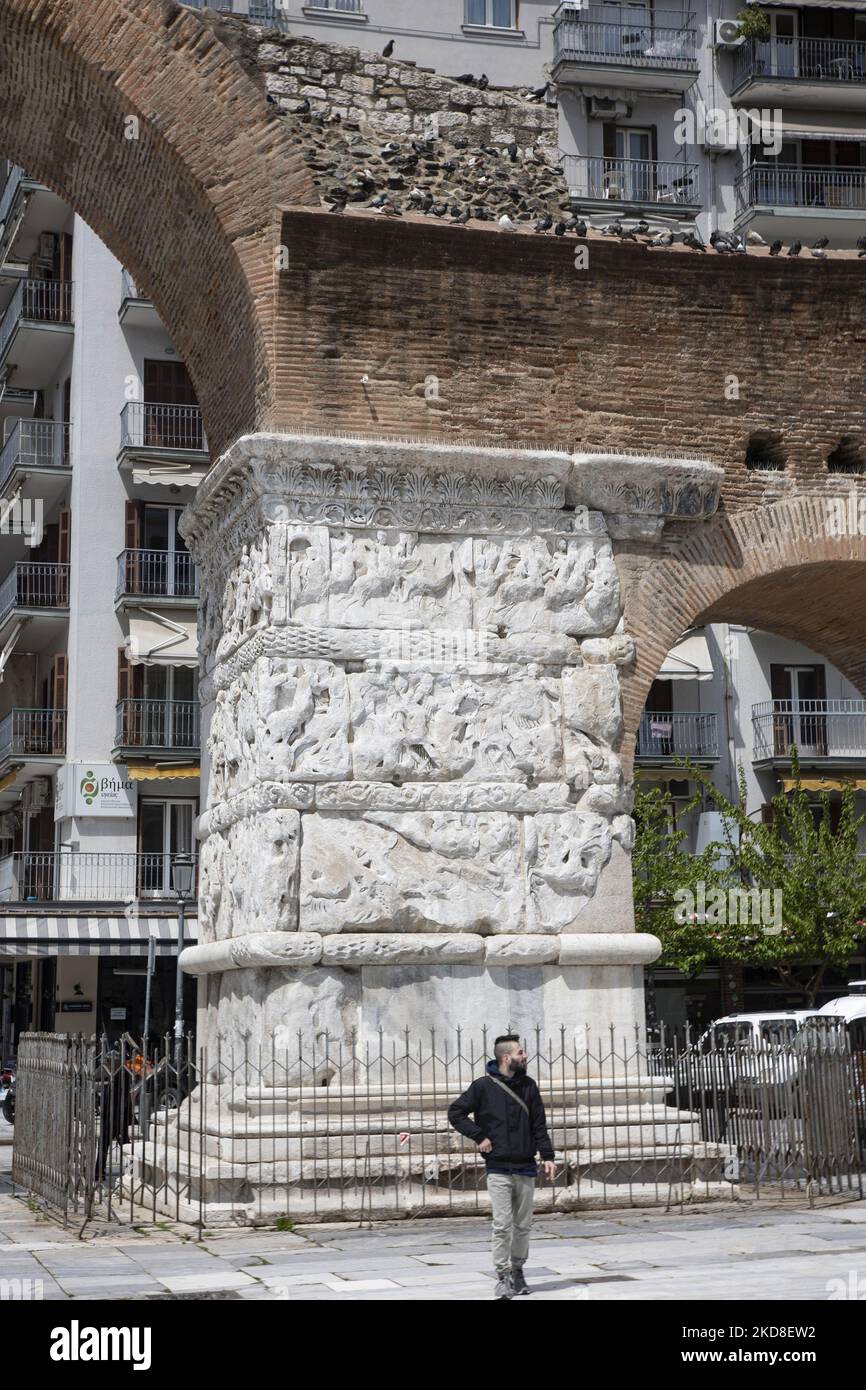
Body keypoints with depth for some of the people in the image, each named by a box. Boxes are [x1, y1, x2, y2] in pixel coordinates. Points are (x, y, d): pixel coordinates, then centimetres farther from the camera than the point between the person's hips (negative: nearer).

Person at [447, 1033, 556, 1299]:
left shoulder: (528, 1086, 8)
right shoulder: (484, 1086, -4)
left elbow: (539, 1125, 10)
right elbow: (455, 1113, -1)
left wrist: (547, 1156, 1)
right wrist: (479, 1136, -7)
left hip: (526, 1169, 4)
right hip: (499, 1169, -4)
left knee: (523, 1225, 9)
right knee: (502, 1225, -8)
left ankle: (517, 1271, 23)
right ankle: (502, 1277, -1)